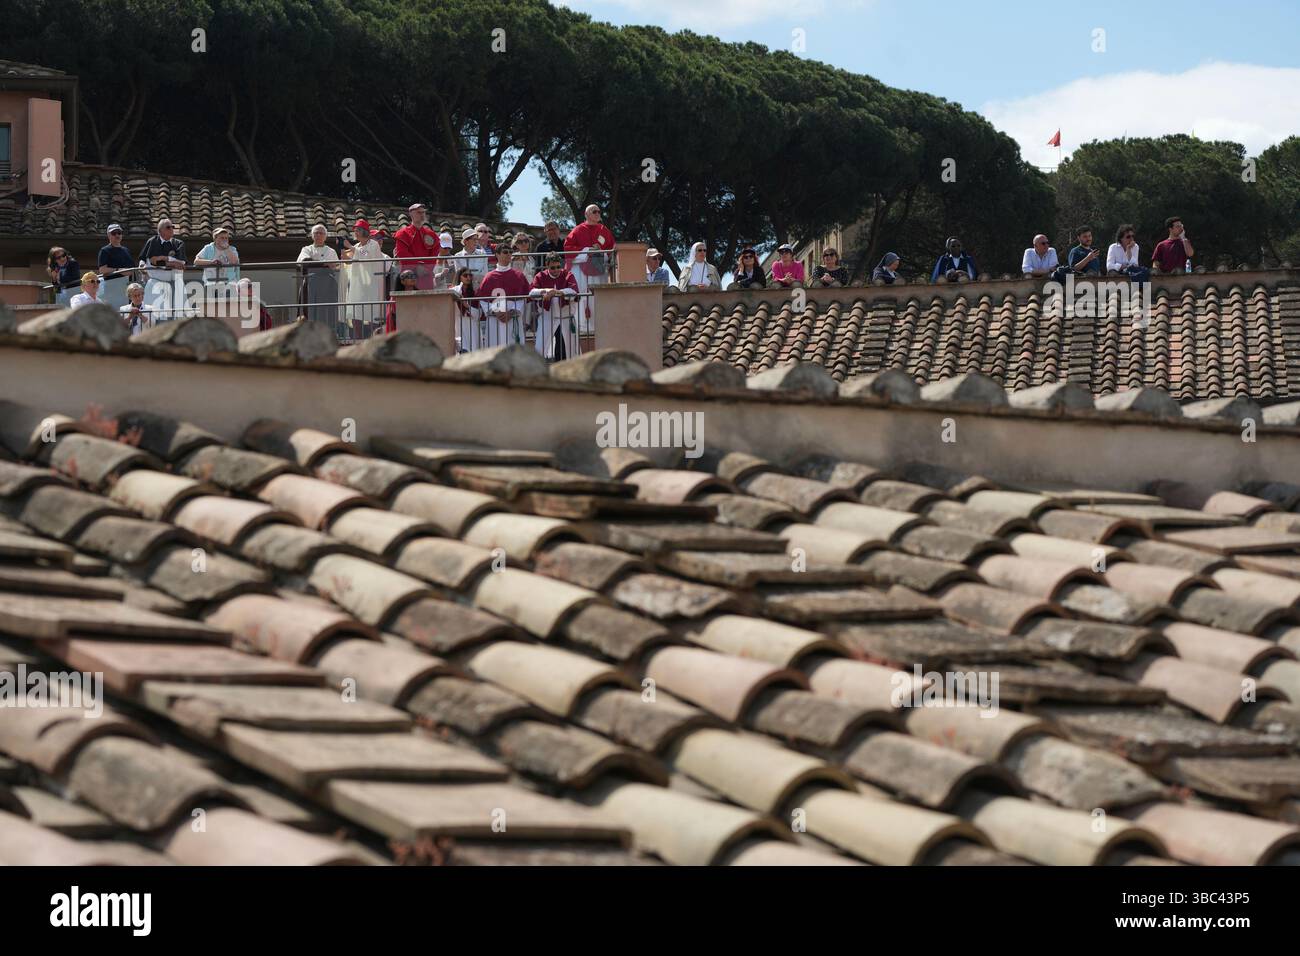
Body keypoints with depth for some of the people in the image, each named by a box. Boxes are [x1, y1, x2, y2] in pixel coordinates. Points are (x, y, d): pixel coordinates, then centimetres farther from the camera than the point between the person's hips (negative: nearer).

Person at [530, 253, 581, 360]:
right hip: (546, 318, 0)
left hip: (565, 318, 0)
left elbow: (573, 291, -14)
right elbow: (532, 293, -10)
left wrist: (556, 292, -24)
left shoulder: (567, 275, 3)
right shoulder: (540, 277, 4)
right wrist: (546, 291, -24)